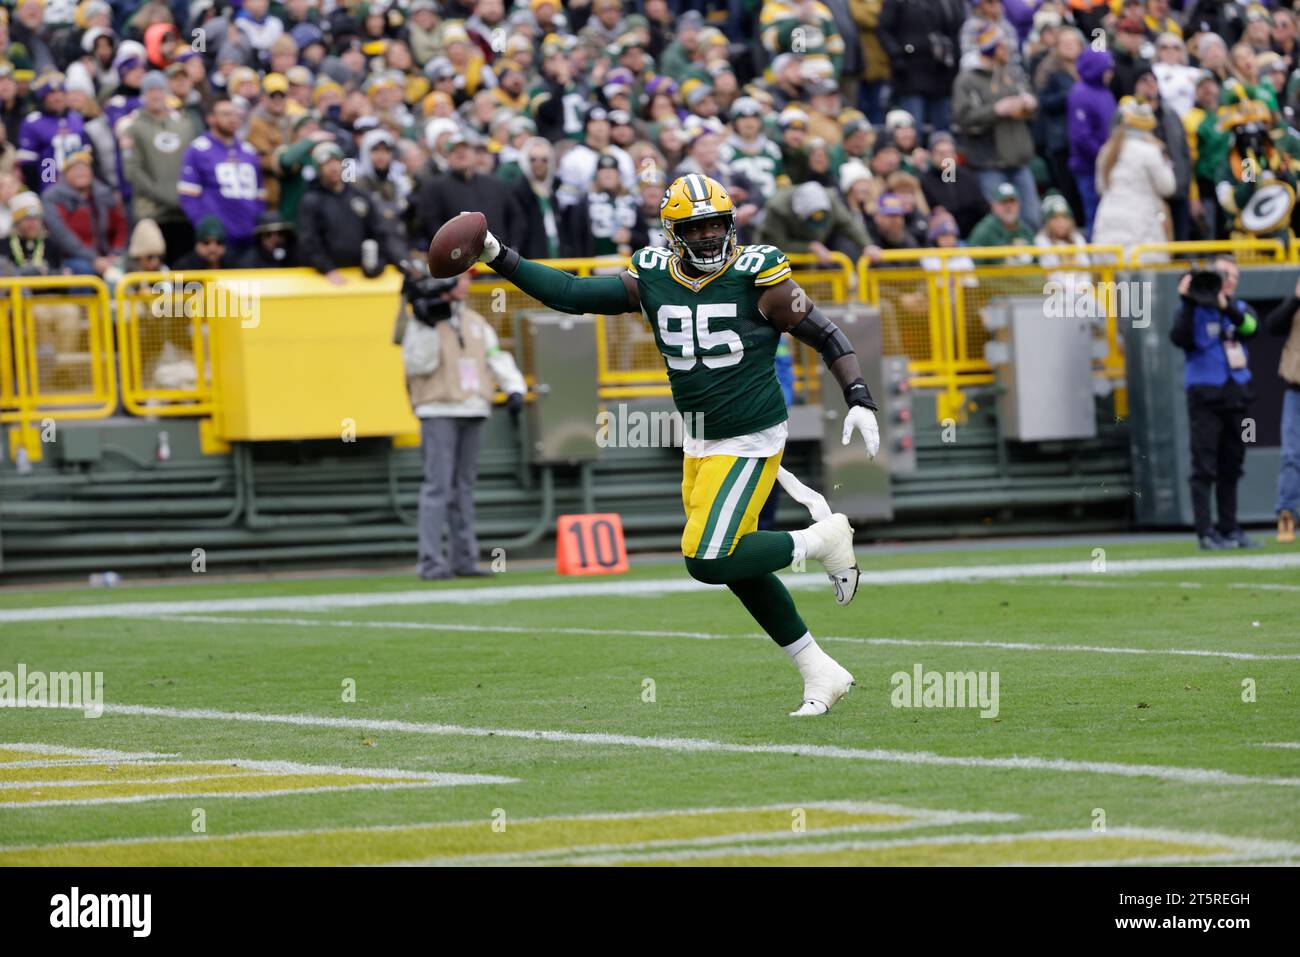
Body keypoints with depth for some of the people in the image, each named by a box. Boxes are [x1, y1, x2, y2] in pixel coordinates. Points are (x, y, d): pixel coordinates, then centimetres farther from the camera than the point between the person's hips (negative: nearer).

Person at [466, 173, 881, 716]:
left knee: (708, 561, -17)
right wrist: (498, 257, -7)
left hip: (749, 442, -6)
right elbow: (572, 295, 0)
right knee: (737, 568, 8)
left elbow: (827, 337, -7)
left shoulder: (757, 277, -12)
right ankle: (821, 673, 21)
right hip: (699, 445, 6)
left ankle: (823, 540, 4)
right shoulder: (652, 280, 1)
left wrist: (859, 400, -17)